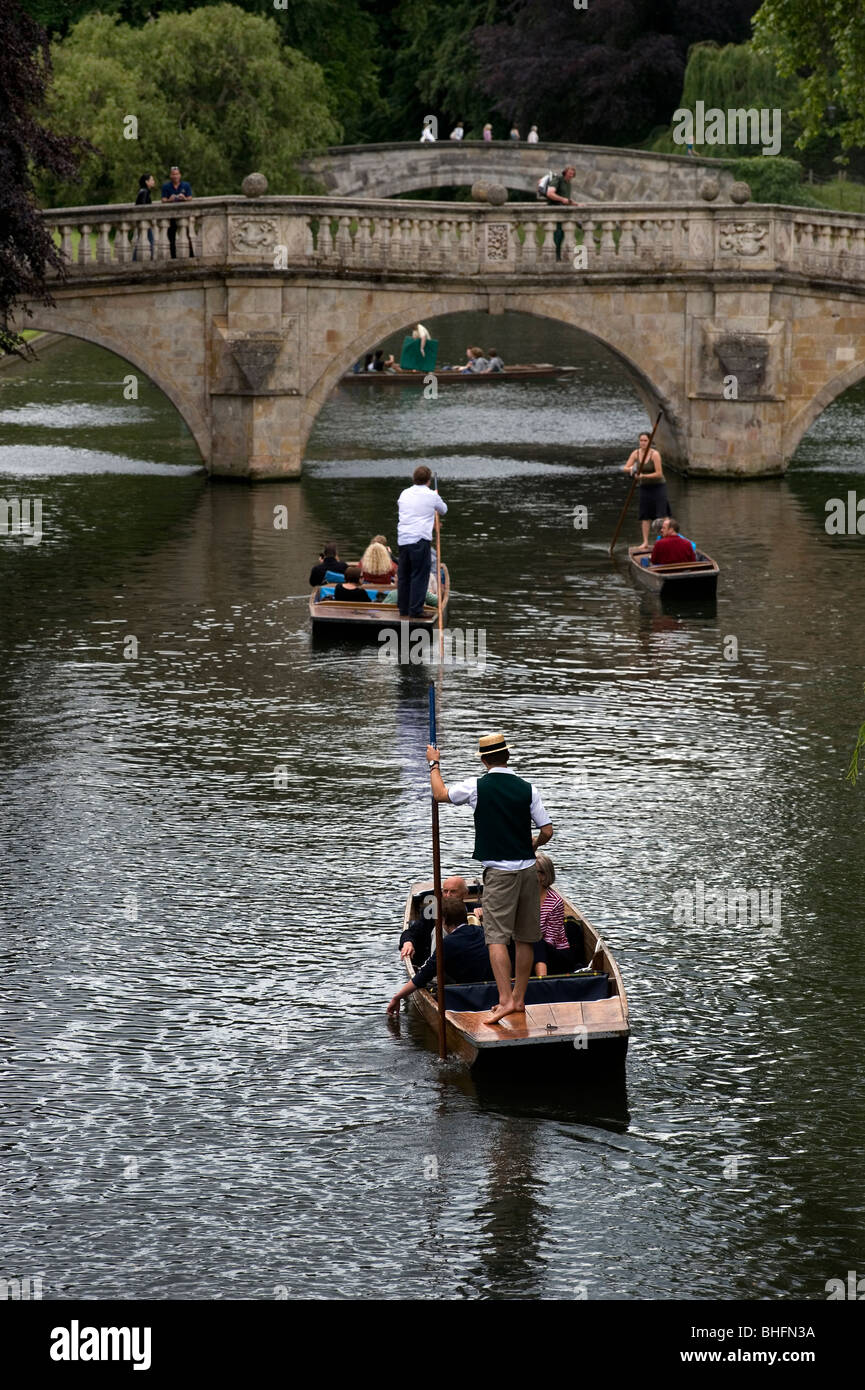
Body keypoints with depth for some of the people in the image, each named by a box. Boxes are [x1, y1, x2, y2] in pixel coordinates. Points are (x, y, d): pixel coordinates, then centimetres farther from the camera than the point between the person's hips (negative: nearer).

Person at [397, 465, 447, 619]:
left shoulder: (404, 493, 10)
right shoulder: (431, 496, -2)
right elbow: (443, 510, 15)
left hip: (403, 539, 5)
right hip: (420, 539, -5)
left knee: (403, 576, 13)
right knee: (419, 576, -2)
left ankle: (403, 609, 17)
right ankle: (415, 610, -5)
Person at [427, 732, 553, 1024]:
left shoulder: (476, 787, -7)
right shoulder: (527, 789, 0)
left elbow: (440, 794, 10)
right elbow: (547, 831, 2)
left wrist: (434, 764, 26)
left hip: (498, 872, -4)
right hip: (527, 869, 4)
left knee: (497, 937, -8)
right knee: (524, 938, 12)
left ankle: (505, 1000, -21)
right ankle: (519, 998, 20)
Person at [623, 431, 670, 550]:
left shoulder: (655, 454, -18)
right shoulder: (635, 453, -3)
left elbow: (659, 474, -21)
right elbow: (625, 468, -6)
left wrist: (643, 476, -27)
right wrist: (631, 469, -29)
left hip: (658, 486, -5)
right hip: (644, 487, 5)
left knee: (662, 515, -8)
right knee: (645, 515, 5)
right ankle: (645, 542, 9)